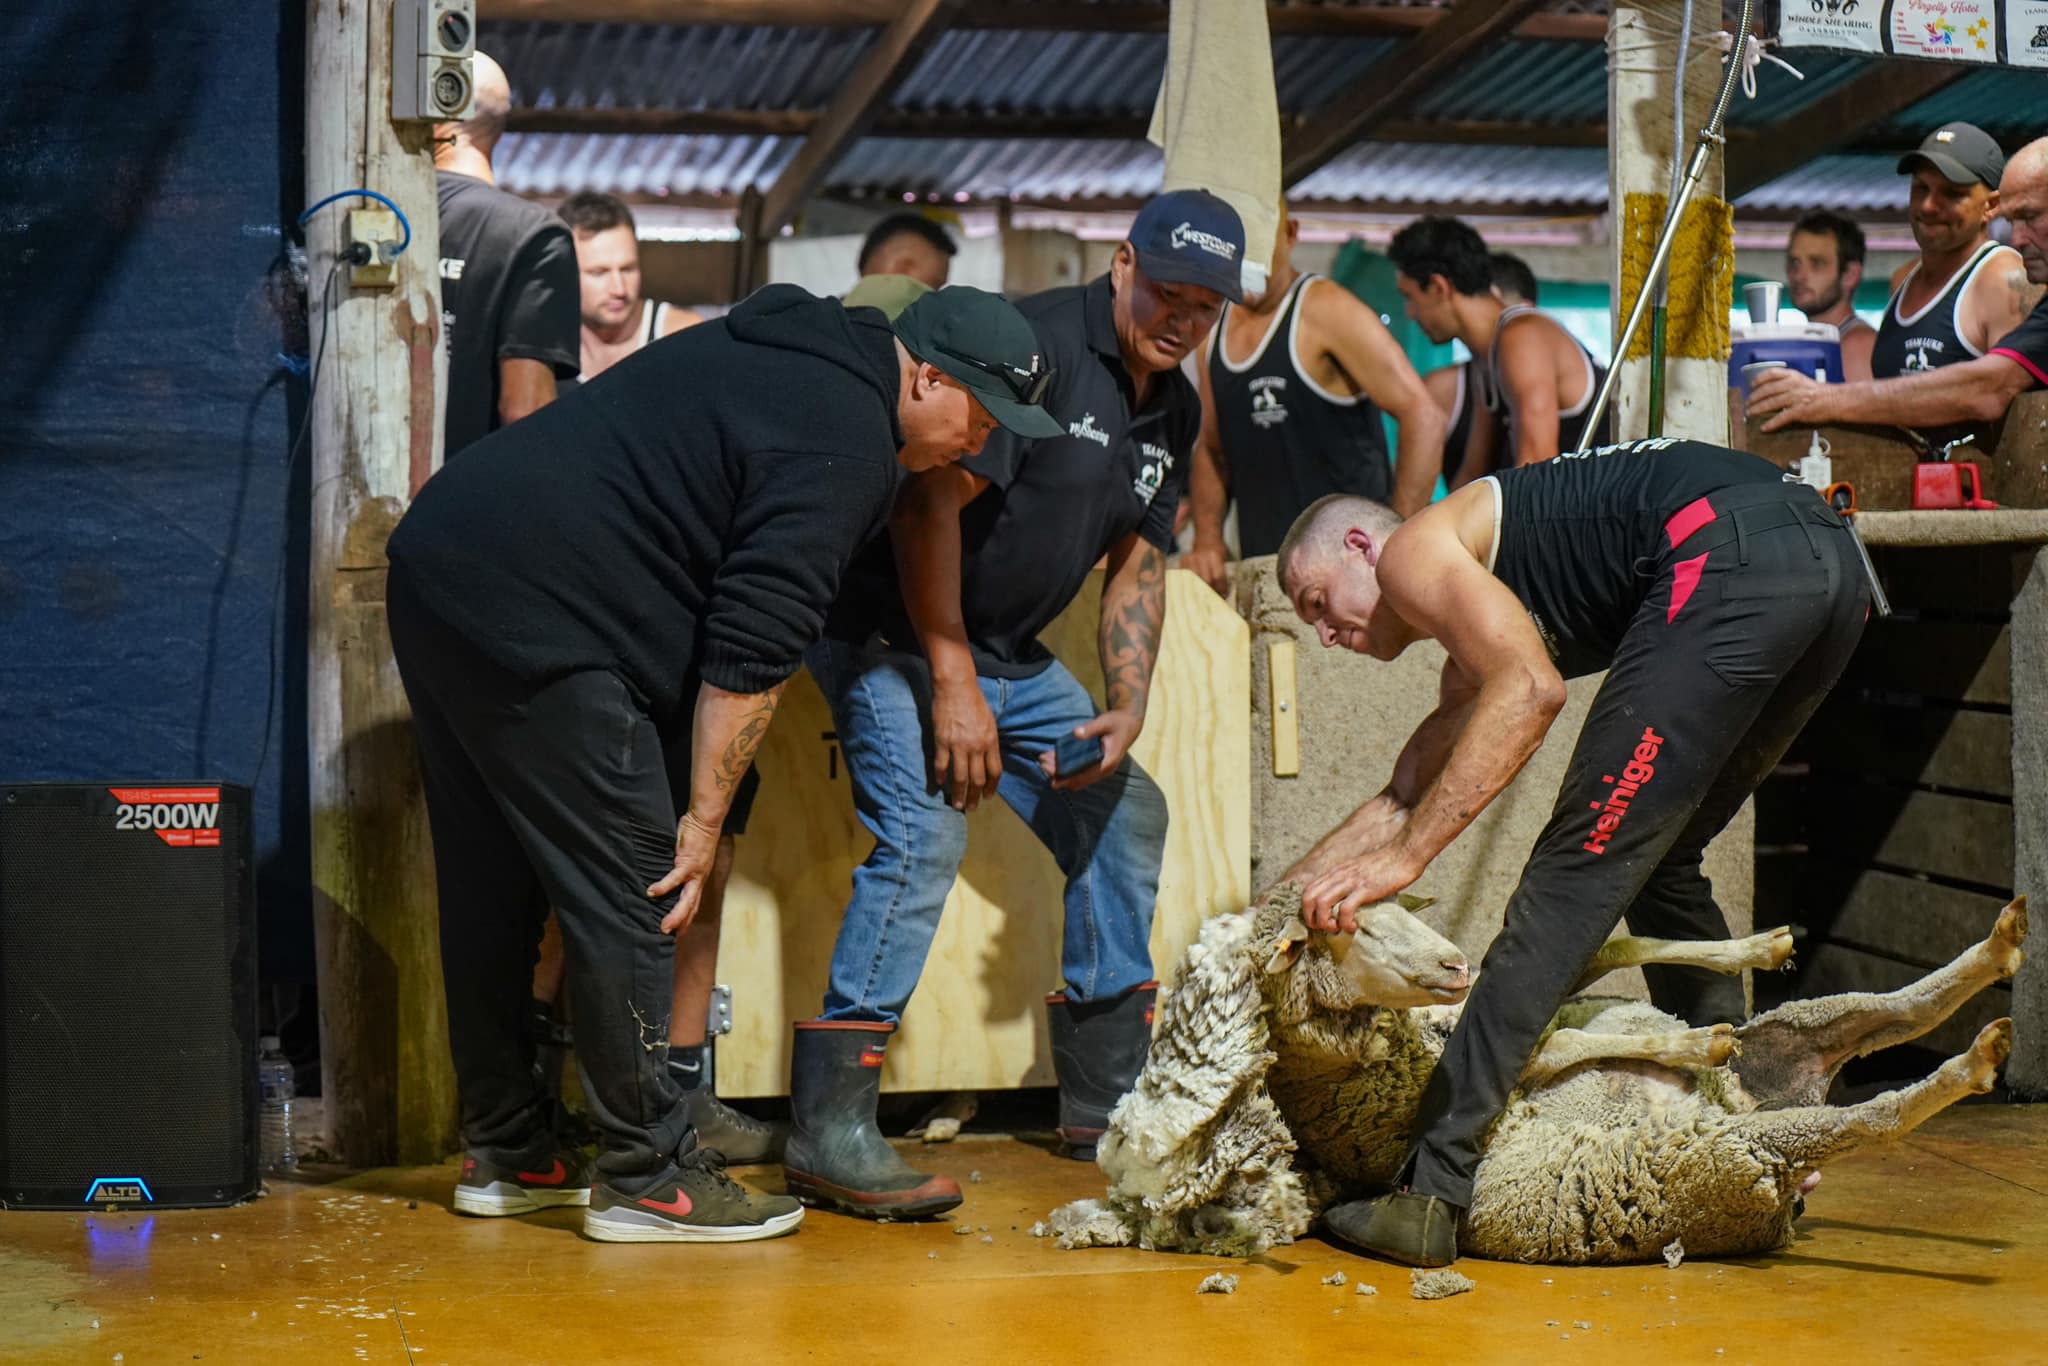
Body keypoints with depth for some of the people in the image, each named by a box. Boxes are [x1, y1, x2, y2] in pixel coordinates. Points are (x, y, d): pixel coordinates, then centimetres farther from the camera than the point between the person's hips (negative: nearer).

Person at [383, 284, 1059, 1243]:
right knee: (627, 897, -3)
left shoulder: (792, 353, 19)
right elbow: (752, 650, -15)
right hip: (532, 616, -11)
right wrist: (705, 818, -9)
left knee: (493, 886, 15)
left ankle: (505, 1154, 25)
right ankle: (647, 1176, 3)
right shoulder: (845, 443, -11)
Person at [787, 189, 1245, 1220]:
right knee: (923, 834, -25)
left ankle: (1108, 1101, 19)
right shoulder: (1038, 343, -20)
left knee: (1126, 814, 9)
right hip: (894, 629, -9)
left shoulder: (1175, 410, 8)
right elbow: (929, 501, -25)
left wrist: (1127, 708, -2)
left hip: (1009, 651, 9)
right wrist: (951, 681, -24)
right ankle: (827, 1128, -23)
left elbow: (1137, 562, 13)